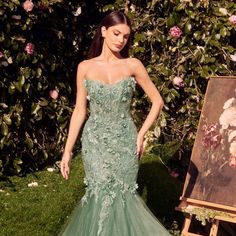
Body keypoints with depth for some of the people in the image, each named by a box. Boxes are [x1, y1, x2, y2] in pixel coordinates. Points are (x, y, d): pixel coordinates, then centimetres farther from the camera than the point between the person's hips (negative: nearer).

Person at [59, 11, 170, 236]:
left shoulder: (133, 65, -2)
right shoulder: (85, 67, 0)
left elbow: (157, 101, 4)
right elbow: (79, 111, 3)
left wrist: (141, 134, -3)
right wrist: (67, 150, 0)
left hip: (125, 141, 0)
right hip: (95, 141, 0)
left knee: (122, 195, 1)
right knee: (101, 194, -2)